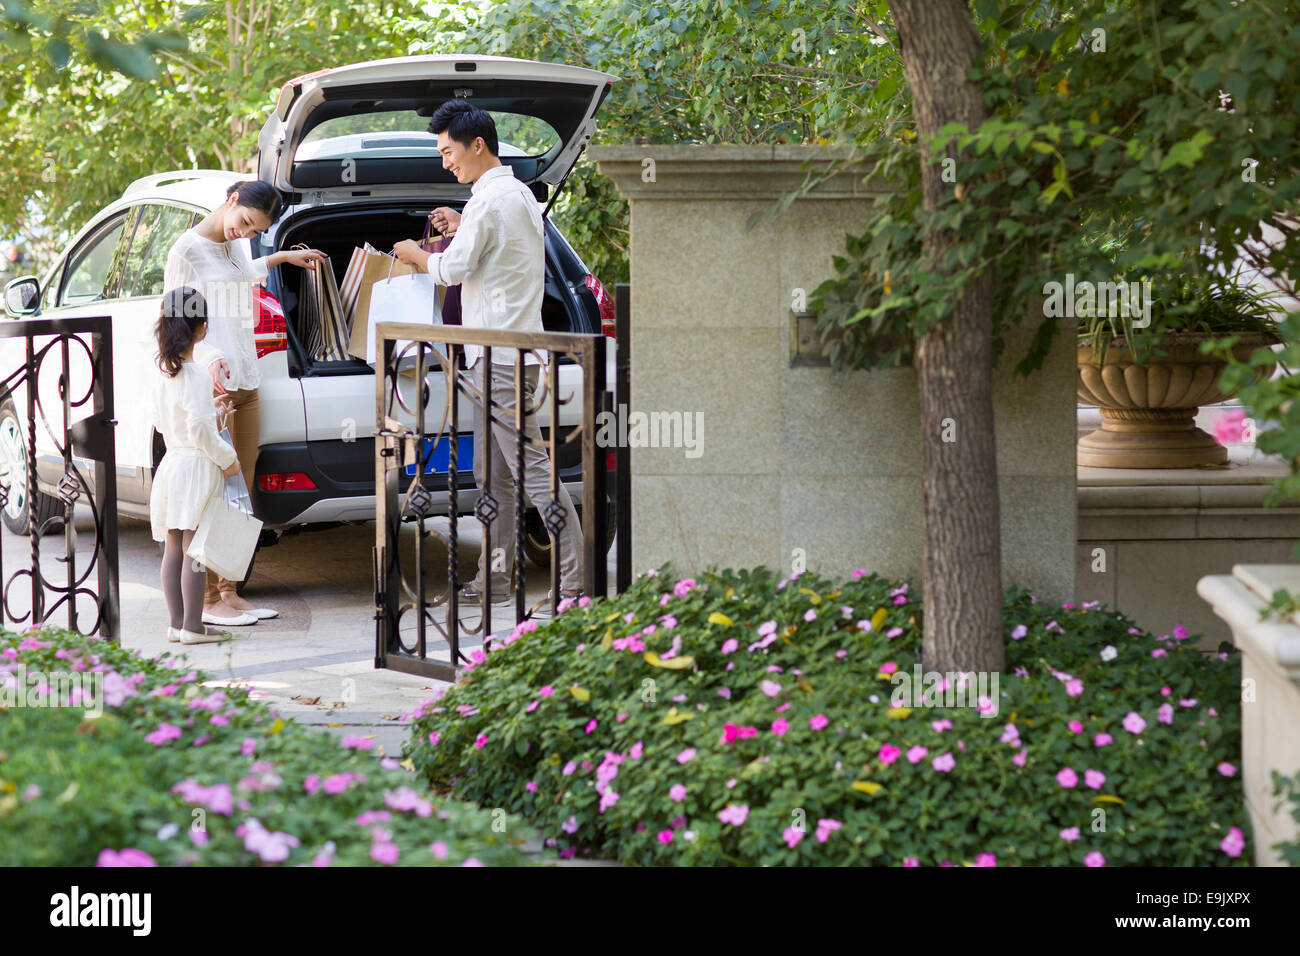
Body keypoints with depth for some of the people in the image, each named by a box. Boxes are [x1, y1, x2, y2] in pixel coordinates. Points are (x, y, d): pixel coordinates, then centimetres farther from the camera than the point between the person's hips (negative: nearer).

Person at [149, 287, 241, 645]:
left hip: (171, 463, 8)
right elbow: (201, 432, -18)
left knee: (173, 550, 10)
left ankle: (176, 622, 14)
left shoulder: (162, 376, 8)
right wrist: (227, 459, -5)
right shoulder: (197, 377, -15)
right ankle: (192, 626, -4)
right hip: (196, 467, -8)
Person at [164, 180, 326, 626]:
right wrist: (208, 356, -25)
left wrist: (283, 257, 38)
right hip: (212, 387, -8)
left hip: (245, 384, 8)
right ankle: (209, 598, -5)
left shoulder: (234, 247, 16)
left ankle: (228, 592, 11)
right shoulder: (188, 249, -7)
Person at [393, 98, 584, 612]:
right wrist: (463, 230, 24)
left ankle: (574, 585, -13)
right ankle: (494, 578, 19)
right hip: (501, 352, 10)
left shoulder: (489, 199, -14)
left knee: (533, 469, -11)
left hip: (502, 356, -10)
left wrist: (416, 255, 6)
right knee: (492, 475, 13)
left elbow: (454, 268, -12)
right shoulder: (520, 194, 17)